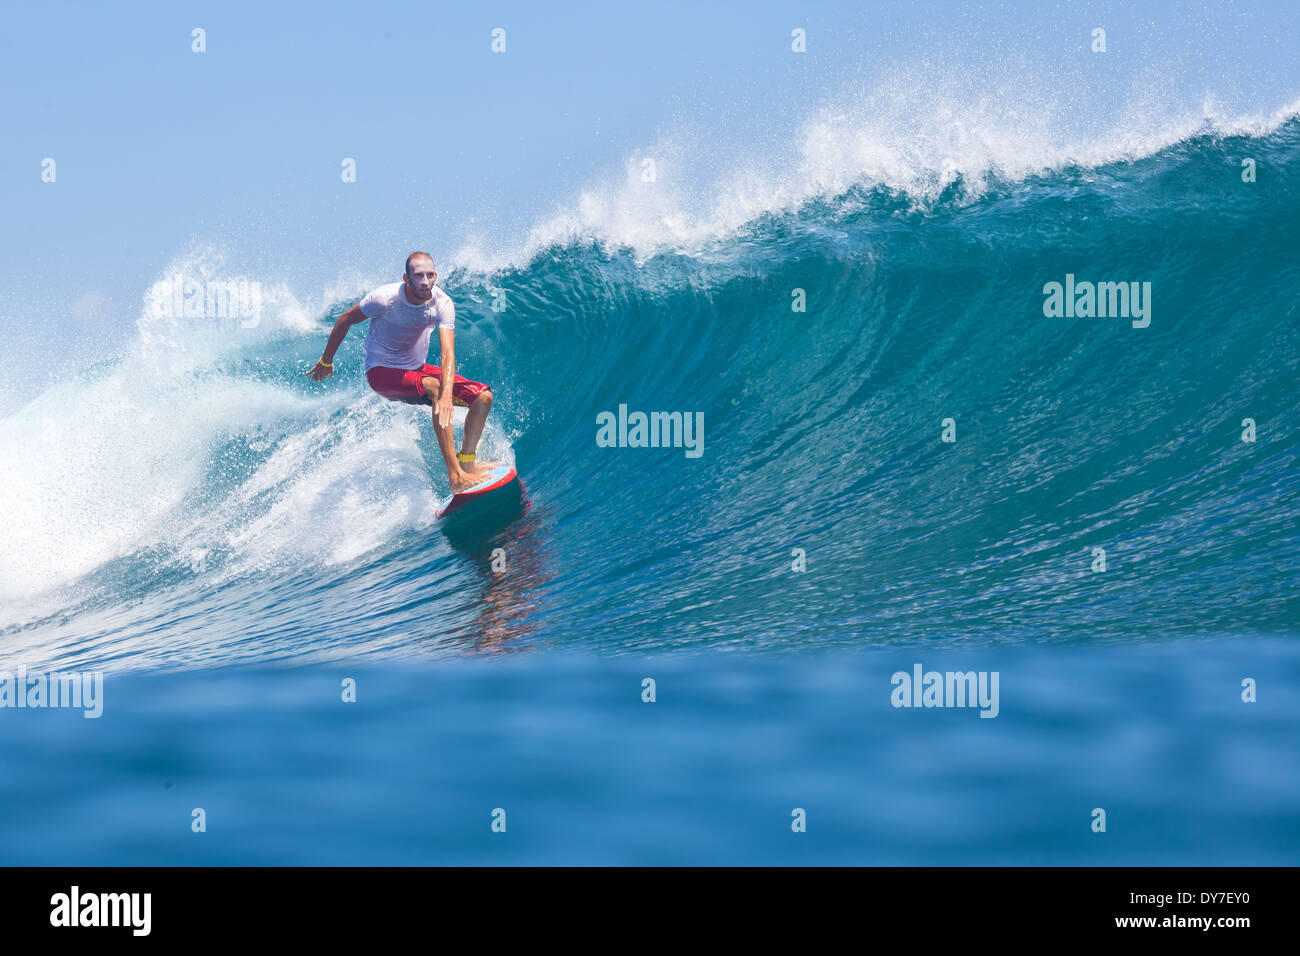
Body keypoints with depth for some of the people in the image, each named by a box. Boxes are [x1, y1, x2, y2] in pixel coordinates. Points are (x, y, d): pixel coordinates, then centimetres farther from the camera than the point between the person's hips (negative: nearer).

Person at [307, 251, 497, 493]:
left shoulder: (442, 303, -17)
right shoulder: (386, 298, -24)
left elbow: (447, 353, -30)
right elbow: (344, 320, -7)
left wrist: (448, 394, -47)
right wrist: (326, 362, 4)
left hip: (416, 368, 5)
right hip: (382, 372, -5)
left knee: (483, 396, -7)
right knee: (434, 387, -34)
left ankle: (467, 461, 1)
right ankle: (456, 477, -40)